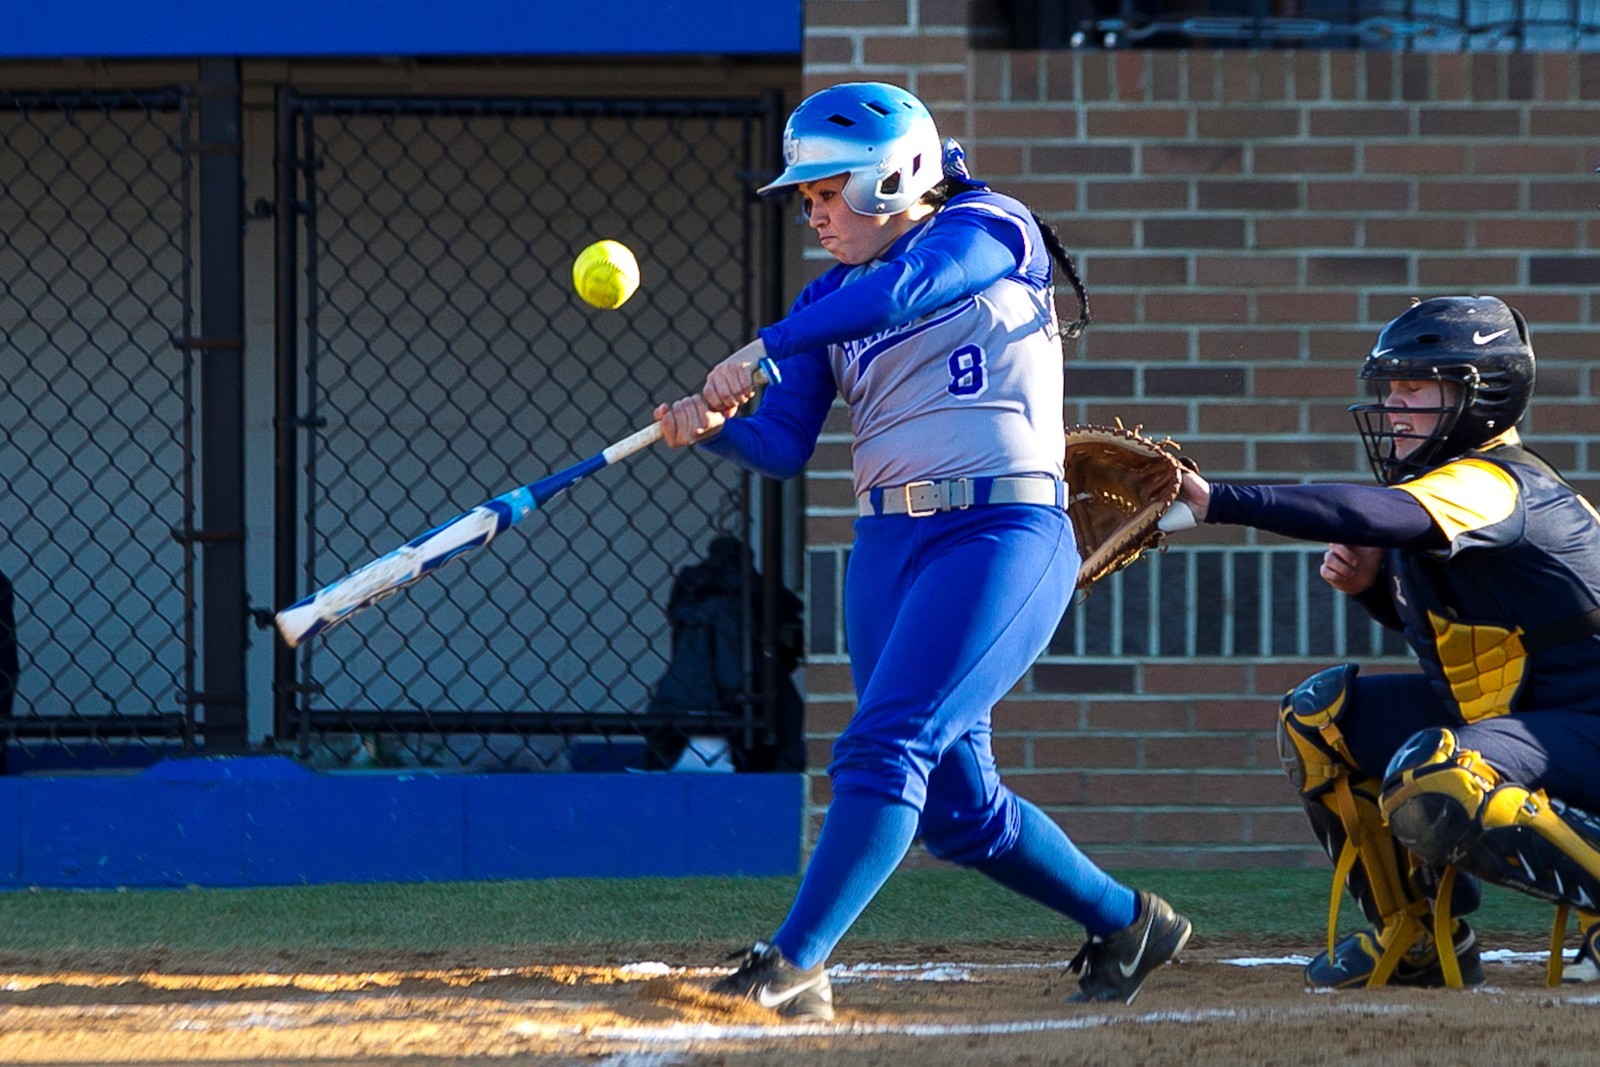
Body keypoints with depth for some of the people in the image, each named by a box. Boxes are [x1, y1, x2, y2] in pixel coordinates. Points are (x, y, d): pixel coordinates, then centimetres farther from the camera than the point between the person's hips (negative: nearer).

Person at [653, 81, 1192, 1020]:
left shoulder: (989, 232, -3)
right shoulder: (834, 299, 15)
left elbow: (902, 290, -23)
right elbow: (785, 448, 7)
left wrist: (767, 347, -27)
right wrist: (713, 426, -14)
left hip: (1000, 534, -8)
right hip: (889, 546, 8)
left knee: (884, 749, -19)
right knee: (953, 803, 8)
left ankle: (795, 968, -23)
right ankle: (1125, 923, 27)